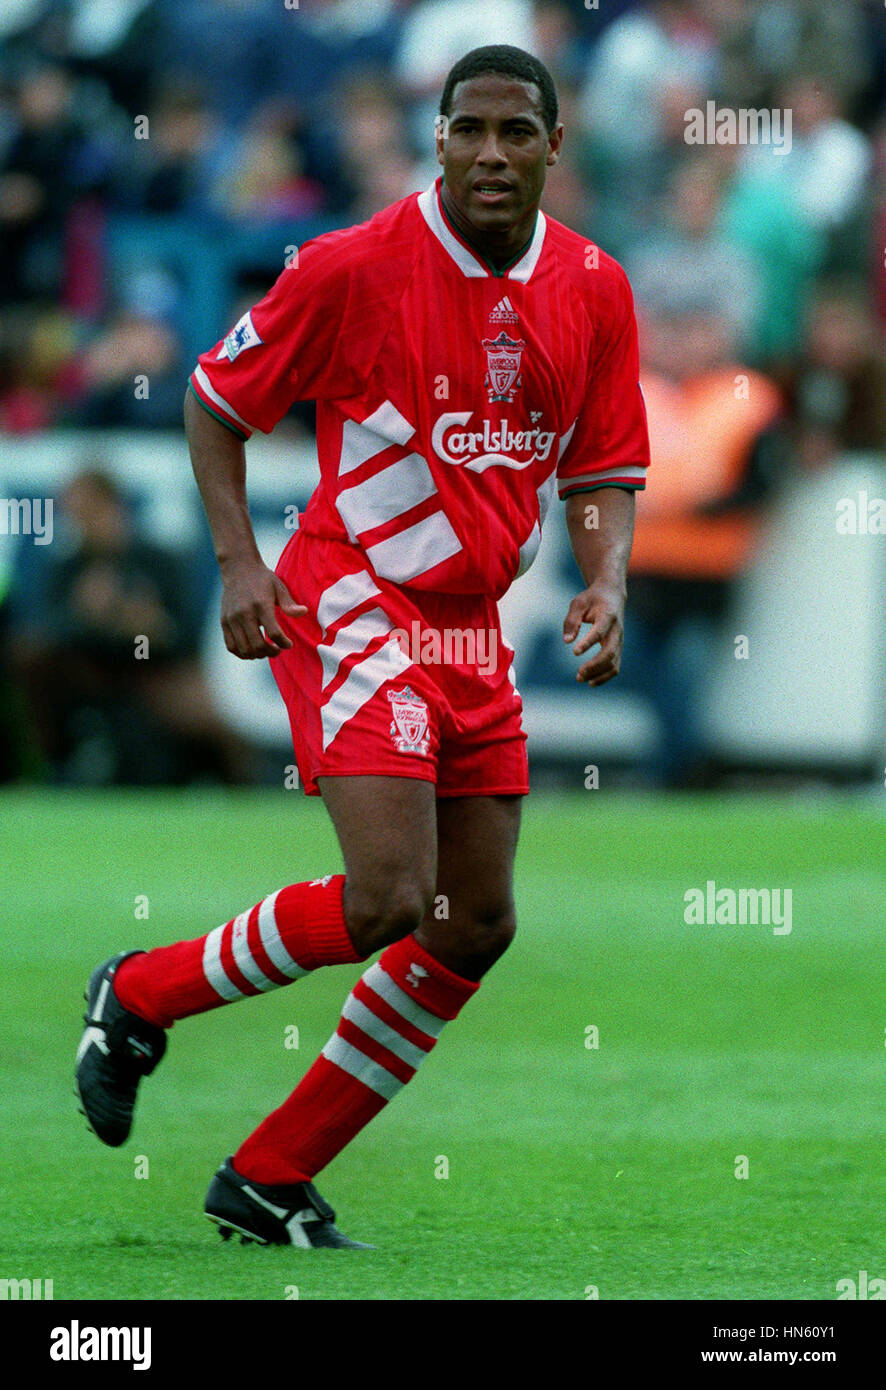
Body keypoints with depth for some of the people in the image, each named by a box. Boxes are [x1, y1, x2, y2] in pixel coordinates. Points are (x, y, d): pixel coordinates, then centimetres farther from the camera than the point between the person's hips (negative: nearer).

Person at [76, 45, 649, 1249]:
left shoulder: (594, 291, 3)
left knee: (476, 927, 4)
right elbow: (216, 399, -1)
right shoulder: (354, 268, -12)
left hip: (476, 630, 7)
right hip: (353, 605, -7)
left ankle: (273, 1179, 13)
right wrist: (239, 561, -12)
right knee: (386, 898, -21)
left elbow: (605, 472, 12)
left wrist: (606, 583, -7)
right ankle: (139, 998, 4)